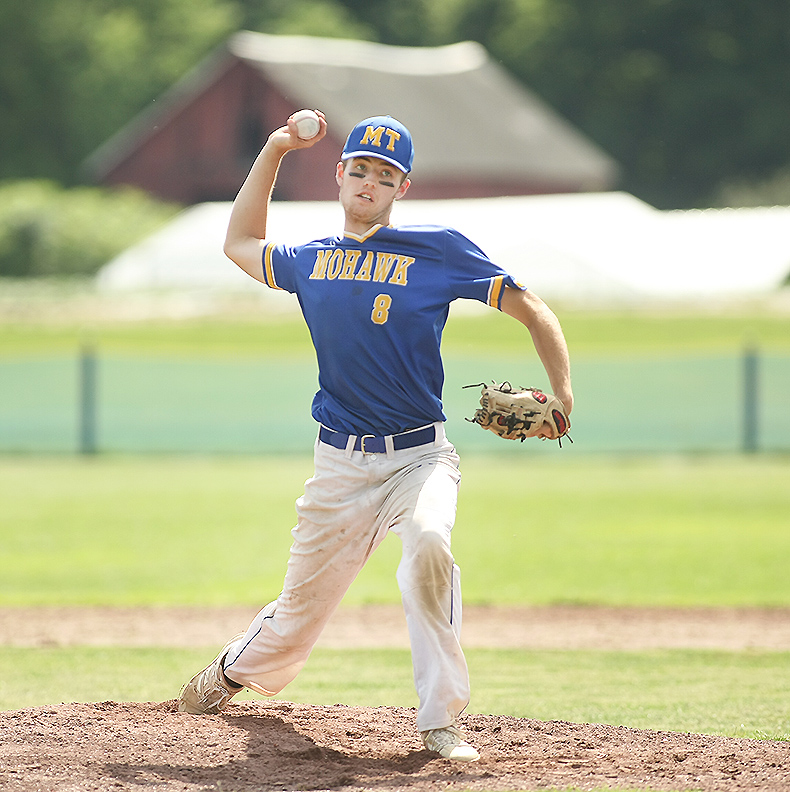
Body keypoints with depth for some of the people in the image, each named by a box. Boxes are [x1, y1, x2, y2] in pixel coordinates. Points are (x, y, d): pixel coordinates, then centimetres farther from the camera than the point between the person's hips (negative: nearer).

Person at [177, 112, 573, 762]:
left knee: (428, 544, -34)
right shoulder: (310, 262, 12)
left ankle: (441, 722, -26)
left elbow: (531, 309, -1)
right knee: (302, 605, 8)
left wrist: (562, 397, -15)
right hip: (340, 465, 4)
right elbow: (240, 243, 32)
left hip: (420, 458, -3)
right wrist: (273, 152, 22)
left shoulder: (438, 250, -1)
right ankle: (235, 672, 43)